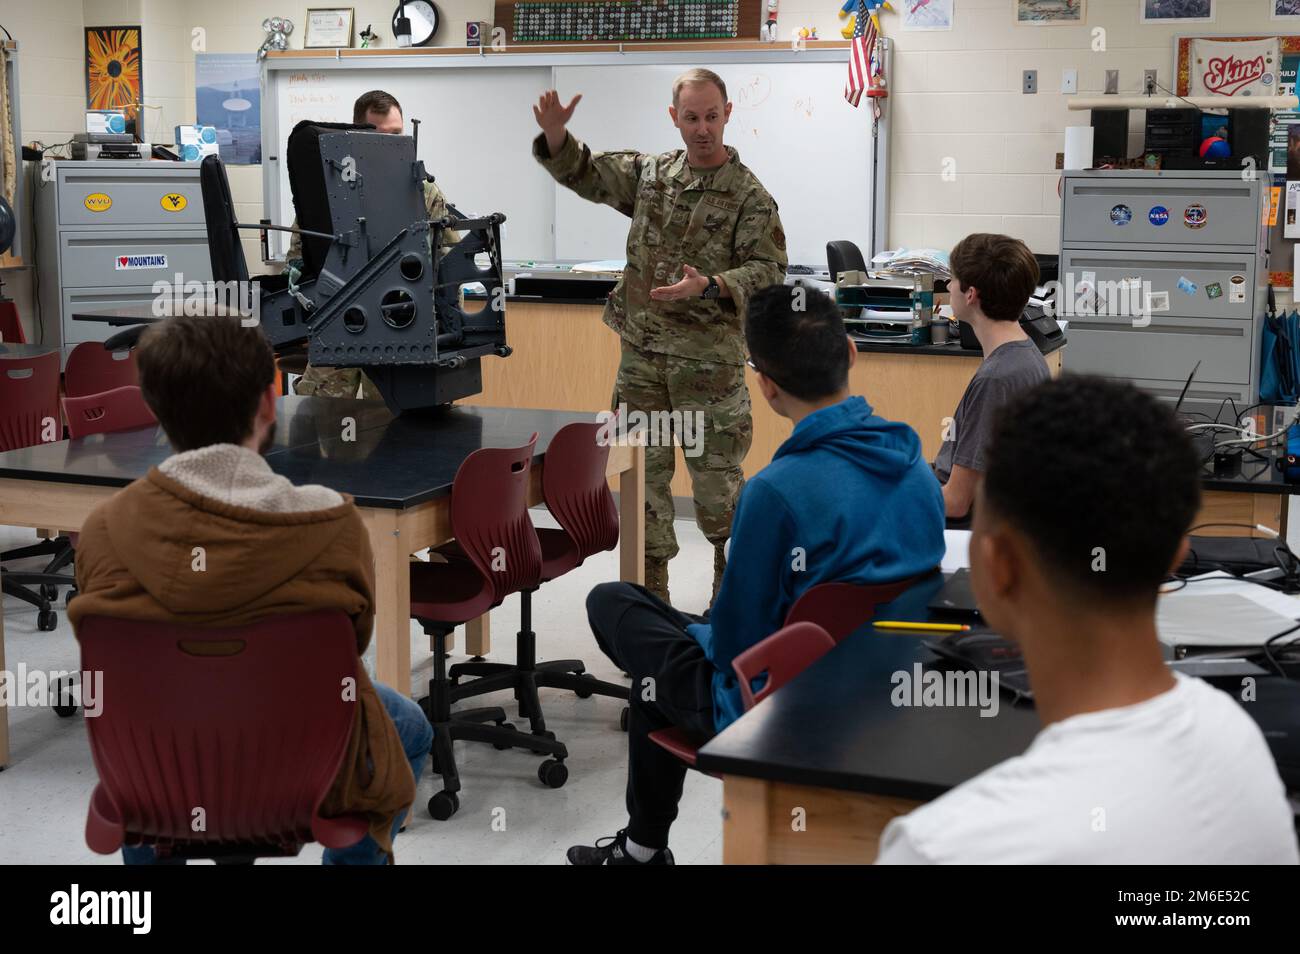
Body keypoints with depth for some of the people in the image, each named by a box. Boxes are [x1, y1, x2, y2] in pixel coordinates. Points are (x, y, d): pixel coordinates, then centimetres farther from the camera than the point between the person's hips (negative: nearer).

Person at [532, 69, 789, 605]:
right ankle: (650, 594, 20)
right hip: (641, 354, 4)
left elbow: (769, 270, -9)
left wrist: (709, 287, -25)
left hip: (709, 360, -4)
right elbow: (582, 174, 13)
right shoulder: (648, 173, 9)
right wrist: (555, 136, -8)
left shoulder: (749, 195, -5)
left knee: (715, 476, 3)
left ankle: (731, 594, 22)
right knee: (642, 474, 9)